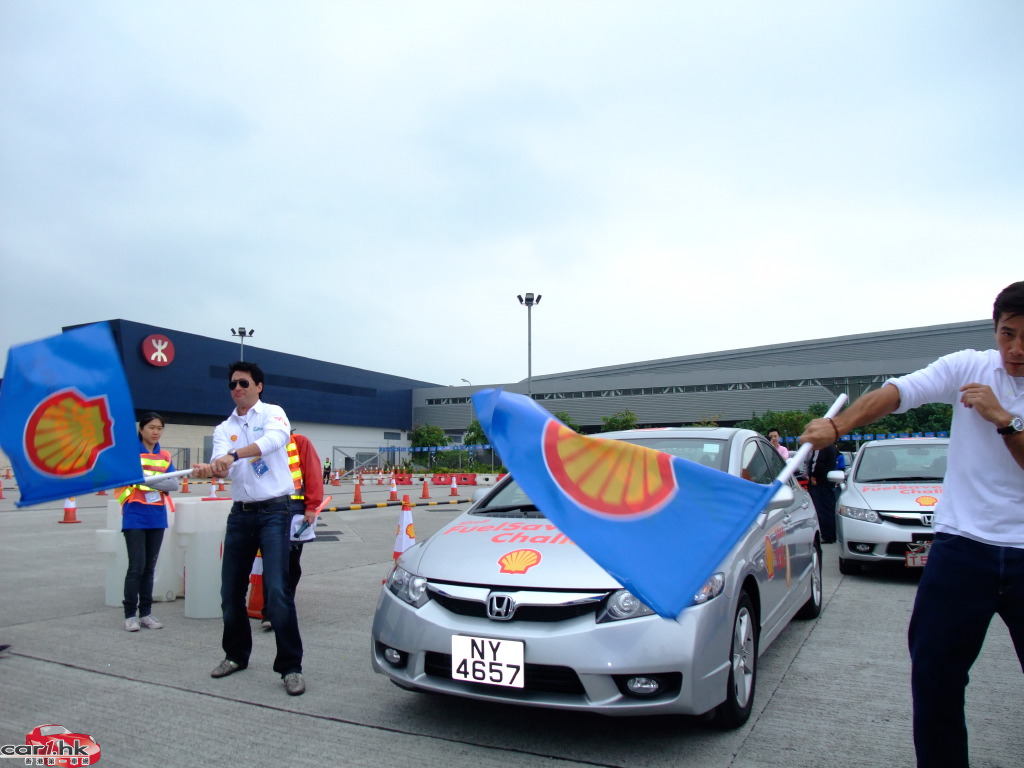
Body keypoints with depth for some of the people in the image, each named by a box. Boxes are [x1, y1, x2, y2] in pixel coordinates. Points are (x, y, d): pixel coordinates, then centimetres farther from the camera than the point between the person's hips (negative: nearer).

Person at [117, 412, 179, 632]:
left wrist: (148, 479, -16)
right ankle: (130, 614, 4)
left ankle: (146, 612, 16)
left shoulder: (165, 456, 9)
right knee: (137, 566, -6)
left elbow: (174, 484, -1)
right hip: (135, 517, -4)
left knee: (149, 567, 9)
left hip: (157, 518, 4)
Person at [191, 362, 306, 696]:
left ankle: (290, 666, -4)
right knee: (231, 590, 10)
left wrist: (234, 454, -38)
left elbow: (275, 438, -25)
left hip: (274, 510, -5)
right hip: (240, 514, 6)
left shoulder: (273, 413, 0)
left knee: (276, 589, -13)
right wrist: (210, 468, -32)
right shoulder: (223, 429, 12)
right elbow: (223, 465, -7)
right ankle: (236, 654, 31)